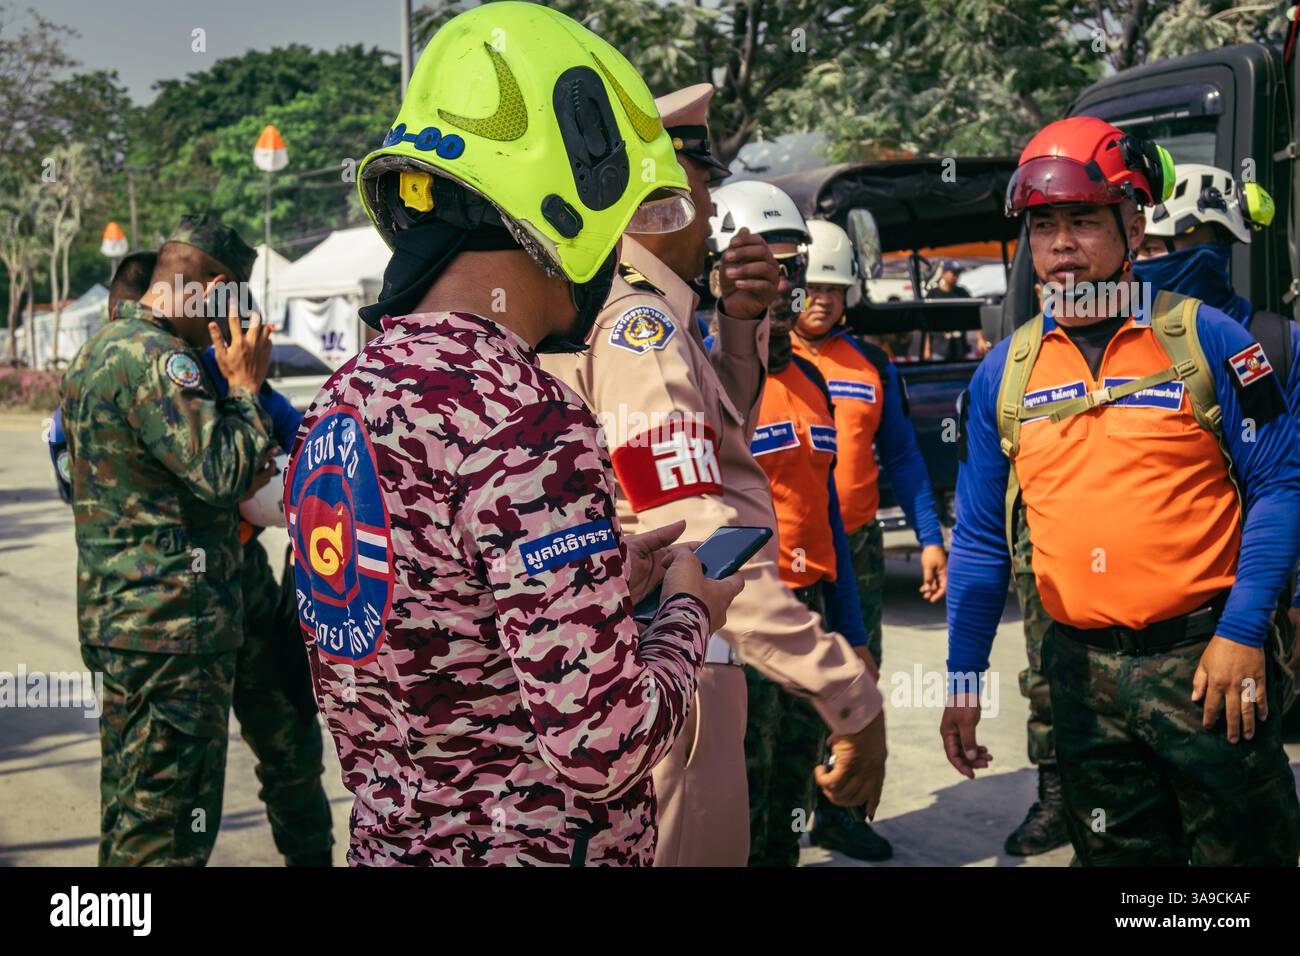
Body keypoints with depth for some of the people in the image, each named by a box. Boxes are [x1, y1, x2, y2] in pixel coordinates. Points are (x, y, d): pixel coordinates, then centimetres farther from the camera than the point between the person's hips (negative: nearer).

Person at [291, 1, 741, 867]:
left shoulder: (341, 403, 2)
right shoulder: (527, 427, -25)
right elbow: (602, 749, -25)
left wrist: (602, 579, 10)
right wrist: (688, 614, -7)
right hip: (535, 846, -8)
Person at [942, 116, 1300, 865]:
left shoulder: (1204, 339, -3)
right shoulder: (1005, 372, 6)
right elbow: (981, 537, 10)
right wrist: (964, 680, 7)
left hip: (1204, 660, -3)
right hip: (1084, 673, 3)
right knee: (1118, 854, 13)